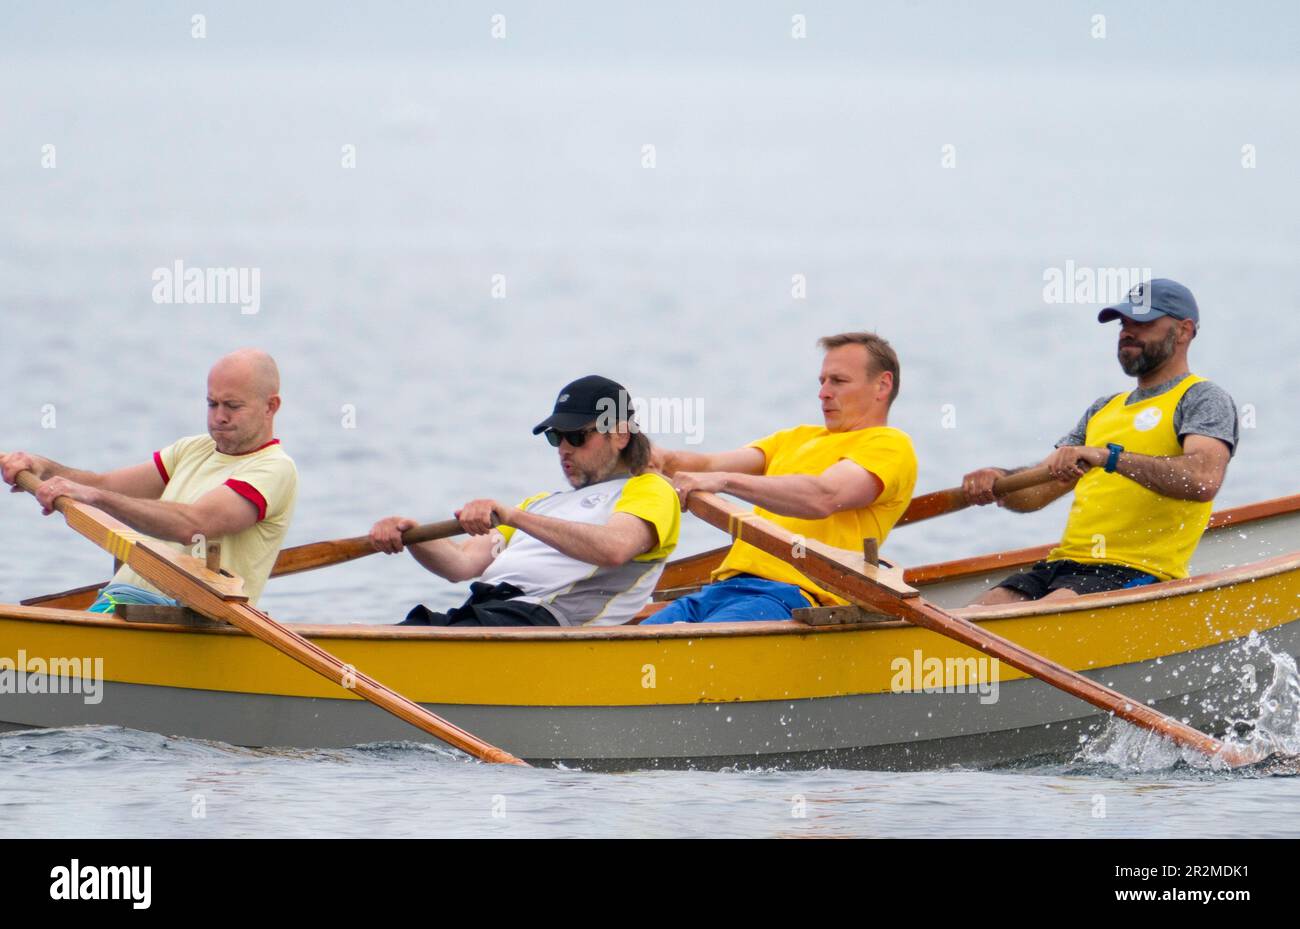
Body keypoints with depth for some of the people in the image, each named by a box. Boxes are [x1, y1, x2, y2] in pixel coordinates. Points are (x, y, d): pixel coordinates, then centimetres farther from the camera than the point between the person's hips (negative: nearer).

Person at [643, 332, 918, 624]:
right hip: (721, 586, 8)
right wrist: (664, 459, -5)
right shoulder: (797, 438, 32)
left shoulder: (890, 445, 5)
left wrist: (724, 480, -24)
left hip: (794, 594, -8)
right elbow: (708, 465, 19)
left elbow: (823, 498, -15)